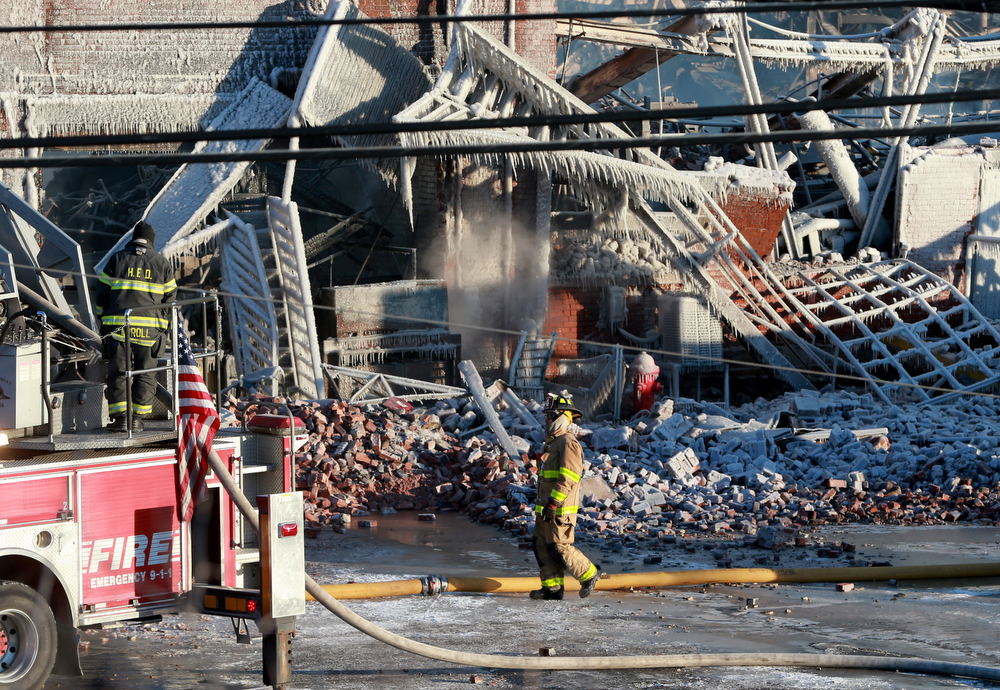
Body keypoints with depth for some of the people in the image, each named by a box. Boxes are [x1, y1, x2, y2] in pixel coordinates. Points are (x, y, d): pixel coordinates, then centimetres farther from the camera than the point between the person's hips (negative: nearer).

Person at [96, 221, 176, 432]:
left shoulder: (116, 259, 5)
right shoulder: (162, 264, 7)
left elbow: (102, 293, 5)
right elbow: (169, 297, 10)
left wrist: (103, 320, 15)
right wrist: (165, 325, 23)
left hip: (117, 325, 0)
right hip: (149, 327, 0)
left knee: (118, 372, 4)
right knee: (145, 373, 8)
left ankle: (118, 417, -3)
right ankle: (137, 418, 5)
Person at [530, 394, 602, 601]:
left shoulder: (568, 443, -14)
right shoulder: (552, 442, 19)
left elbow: (567, 479, -21)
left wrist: (553, 503, -24)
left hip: (560, 508, -10)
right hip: (545, 507, 10)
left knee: (559, 547, -8)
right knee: (542, 546, 6)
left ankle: (589, 574, 7)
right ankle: (552, 588, 9)